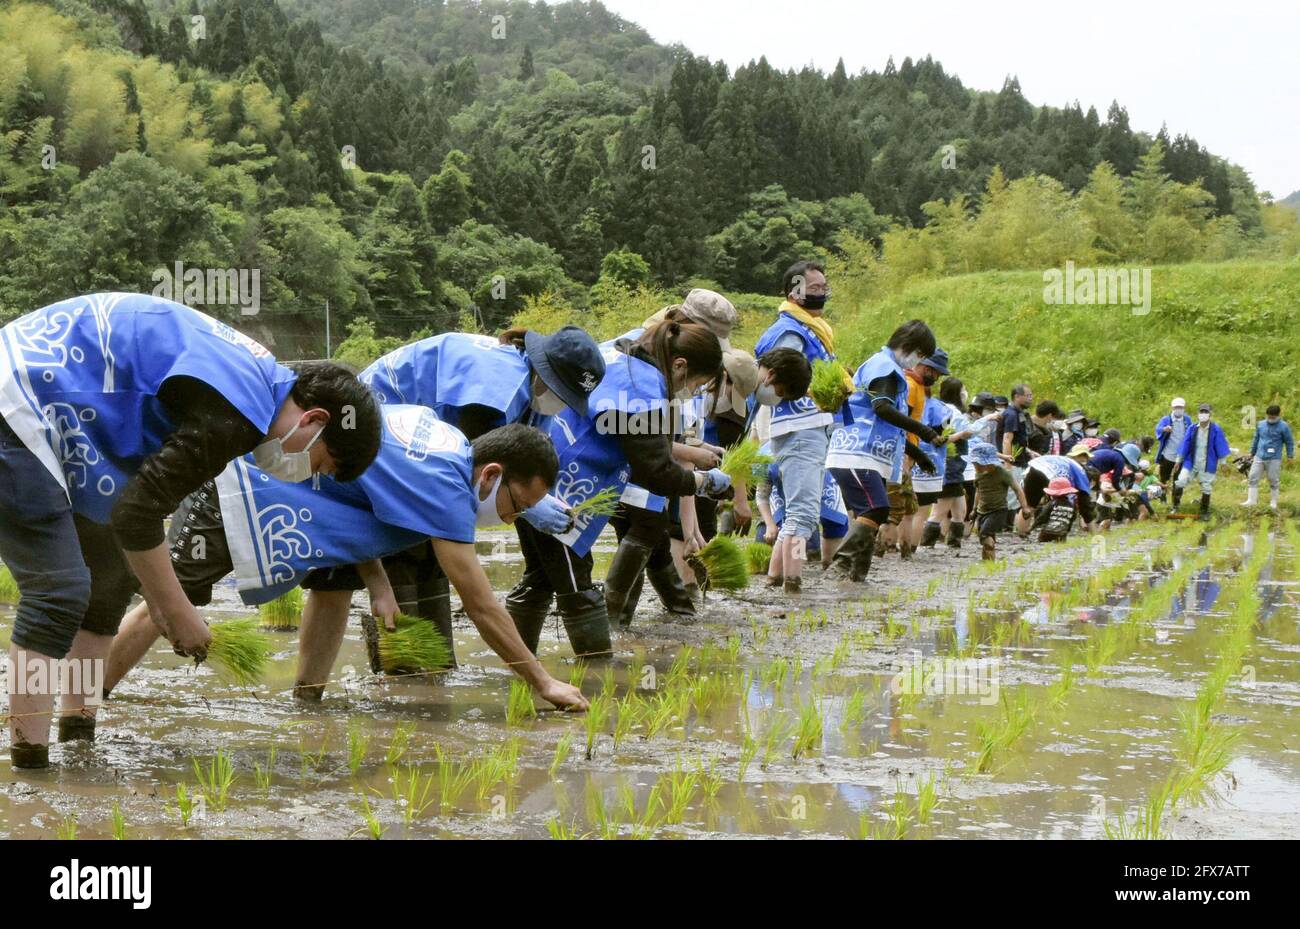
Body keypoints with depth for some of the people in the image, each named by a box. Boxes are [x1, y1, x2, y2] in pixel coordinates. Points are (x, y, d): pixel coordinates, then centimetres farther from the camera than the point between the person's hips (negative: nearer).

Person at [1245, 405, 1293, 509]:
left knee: (1273, 481, 5)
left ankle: (1273, 502, 18)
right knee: (1253, 478, 1)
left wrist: (1290, 456, 1)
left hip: (1274, 459, -4)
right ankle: (1251, 500, 8)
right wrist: (1252, 452, 25)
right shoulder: (1260, 425, 5)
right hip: (1259, 457, 4)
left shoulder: (1283, 427, -8)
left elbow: (1289, 442, 1)